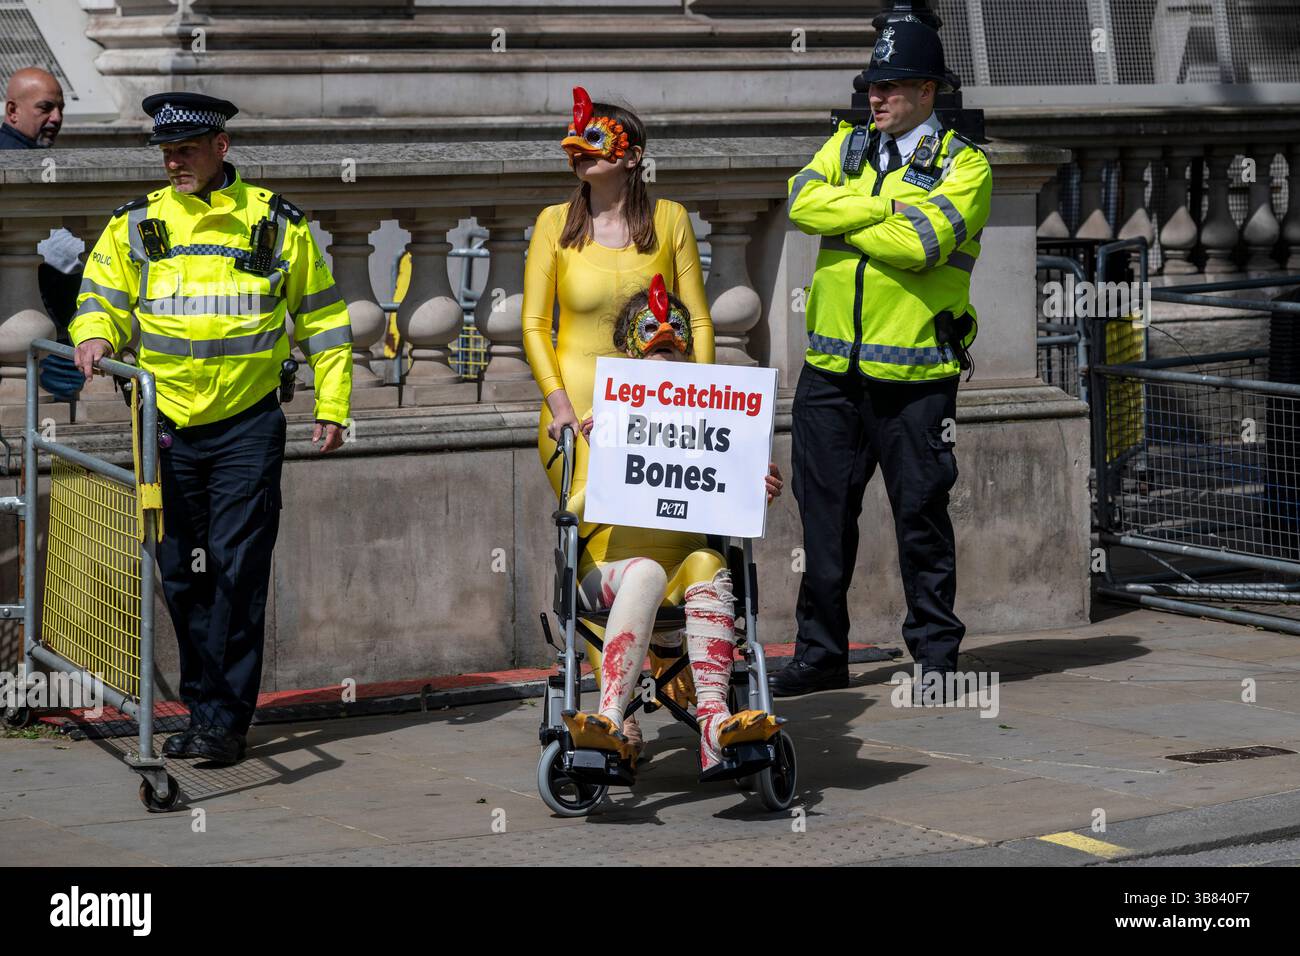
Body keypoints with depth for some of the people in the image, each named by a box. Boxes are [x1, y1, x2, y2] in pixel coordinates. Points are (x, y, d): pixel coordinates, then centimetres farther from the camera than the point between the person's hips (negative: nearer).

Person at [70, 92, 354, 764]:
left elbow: (322, 316, 10)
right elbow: (100, 295, 11)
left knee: (238, 573, -7)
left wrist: (331, 407, 5)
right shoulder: (137, 225, 6)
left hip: (247, 428, -3)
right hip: (168, 429, 3)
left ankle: (227, 721, -3)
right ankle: (202, 706, 18)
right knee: (183, 576, 7)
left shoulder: (276, 224, 2)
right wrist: (95, 336, -12)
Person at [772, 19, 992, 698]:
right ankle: (820, 655, 16)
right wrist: (891, 208, -13)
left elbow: (921, 243, -19)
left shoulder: (963, 164, -3)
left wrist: (842, 222, -7)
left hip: (914, 375, -4)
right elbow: (804, 202, -6)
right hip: (832, 368, 5)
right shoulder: (849, 145, 13)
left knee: (921, 515, 0)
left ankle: (936, 652, 11)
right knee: (825, 513, 8)